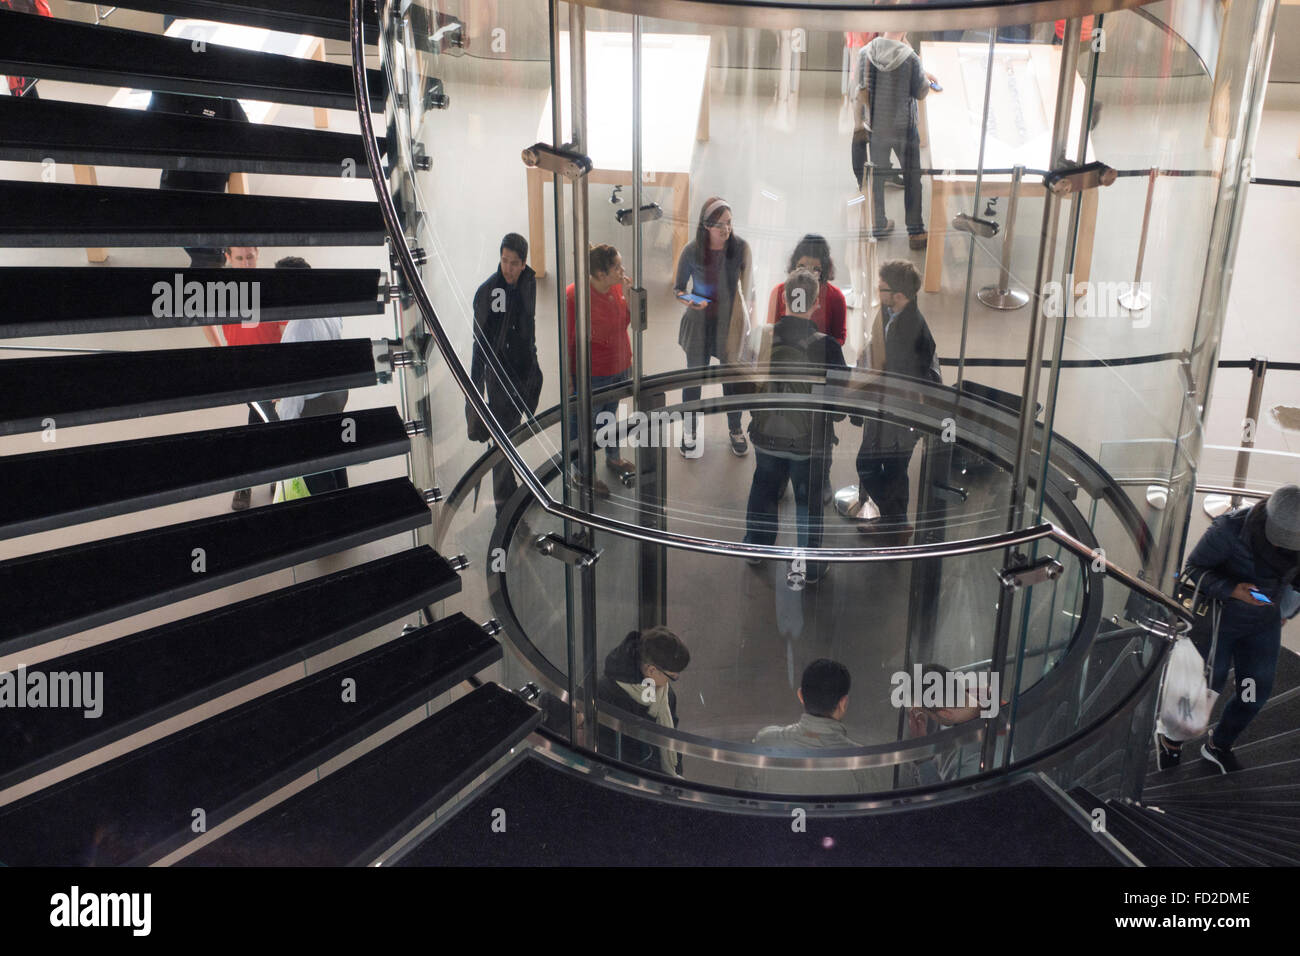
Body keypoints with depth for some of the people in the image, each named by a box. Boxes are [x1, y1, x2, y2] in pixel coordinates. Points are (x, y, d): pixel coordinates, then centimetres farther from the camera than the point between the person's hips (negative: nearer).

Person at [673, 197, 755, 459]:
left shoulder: (740, 247, -10)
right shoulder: (691, 252, -14)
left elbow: (747, 281, 4)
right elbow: (678, 287, -3)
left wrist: (747, 307, 12)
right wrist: (689, 300, -24)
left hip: (731, 319, 1)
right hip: (699, 321, -1)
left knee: (733, 375, 12)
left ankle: (735, 429, 34)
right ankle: (690, 432, 29)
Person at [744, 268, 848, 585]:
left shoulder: (760, 337, -13)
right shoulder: (826, 345, -20)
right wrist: (829, 416, 6)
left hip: (766, 437, 3)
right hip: (809, 442, -3)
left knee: (763, 491, 25)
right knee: (809, 502, 15)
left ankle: (755, 546, 45)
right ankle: (810, 567, 28)